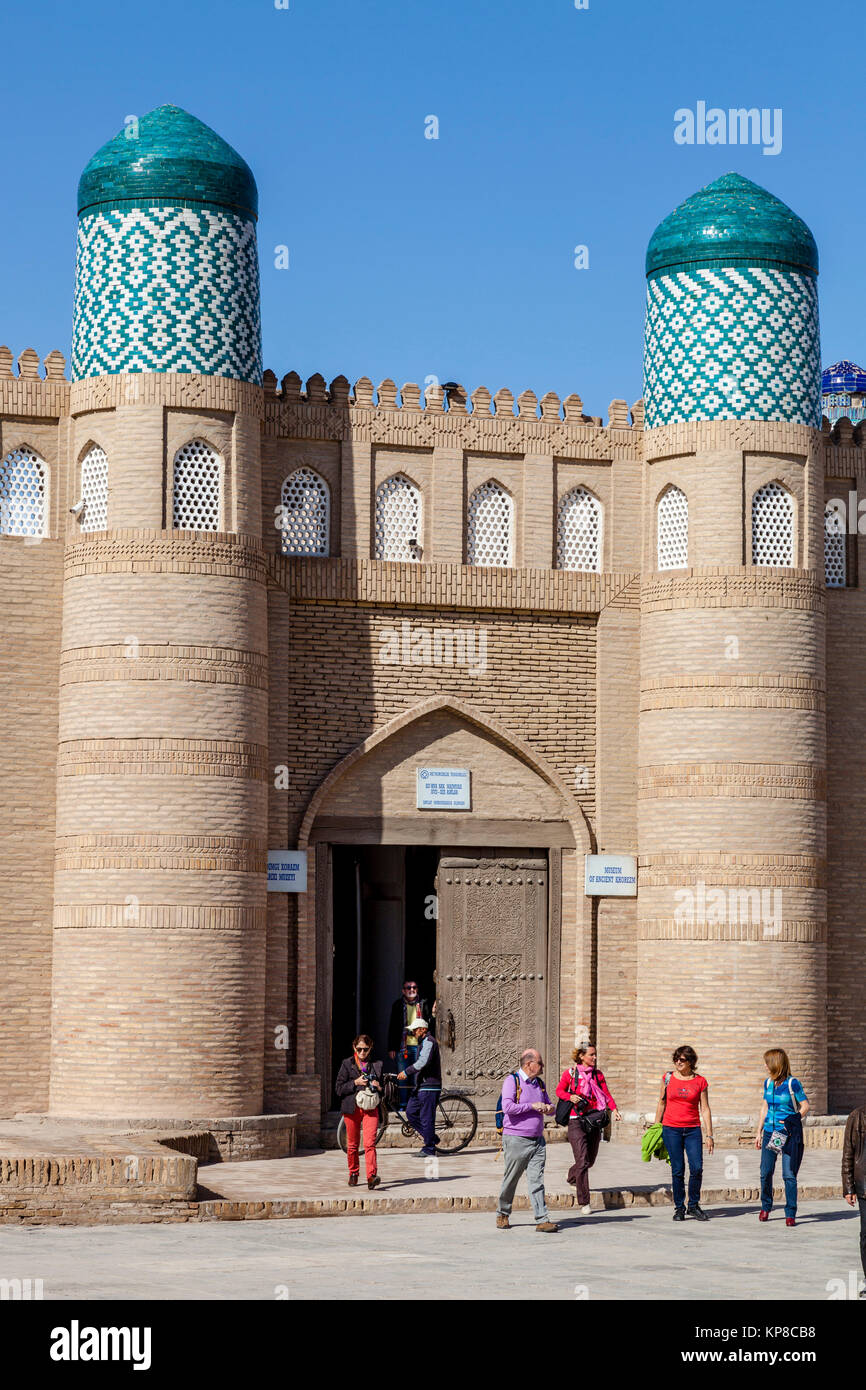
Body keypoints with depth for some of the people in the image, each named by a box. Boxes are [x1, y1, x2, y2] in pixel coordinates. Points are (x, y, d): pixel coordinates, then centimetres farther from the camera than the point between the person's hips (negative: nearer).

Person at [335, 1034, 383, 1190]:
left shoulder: (377, 1065, 10)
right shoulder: (347, 1064, 5)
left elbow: (384, 1087, 19)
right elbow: (339, 1088, 0)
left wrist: (379, 1087, -4)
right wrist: (355, 1083, -13)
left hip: (371, 1108, 0)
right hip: (352, 1108, 0)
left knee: (370, 1143, -14)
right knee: (352, 1144, 8)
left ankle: (372, 1176, -22)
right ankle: (353, 1174, 25)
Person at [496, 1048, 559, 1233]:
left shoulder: (539, 1083, 15)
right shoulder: (512, 1081, -7)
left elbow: (549, 1105, 26)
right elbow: (507, 1107, -20)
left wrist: (550, 1108, 1)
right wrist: (532, 1106, -15)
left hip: (537, 1141, 5)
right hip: (516, 1140, -5)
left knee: (537, 1180, -3)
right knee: (510, 1180, 5)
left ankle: (542, 1220, -9)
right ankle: (502, 1214, 24)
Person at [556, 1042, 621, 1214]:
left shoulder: (598, 1074, 10)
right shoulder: (570, 1073, -1)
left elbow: (606, 1094, 3)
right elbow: (560, 1090, 6)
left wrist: (613, 1109, -14)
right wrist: (570, 1097, -15)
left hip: (594, 1120, 5)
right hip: (576, 1120, -5)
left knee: (590, 1159, 14)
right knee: (583, 1161, -12)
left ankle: (572, 1177, 47)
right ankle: (584, 1202, -8)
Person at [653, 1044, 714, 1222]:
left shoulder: (700, 1081, 3)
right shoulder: (668, 1078, 5)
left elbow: (705, 1109, 4)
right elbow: (661, 1104, 12)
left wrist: (709, 1135, 1)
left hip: (693, 1129, 0)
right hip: (671, 1129, 0)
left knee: (697, 1168, -9)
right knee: (677, 1170, -1)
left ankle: (693, 1206, 7)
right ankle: (679, 1208, 10)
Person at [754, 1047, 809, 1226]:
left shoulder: (792, 1083, -8)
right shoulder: (768, 1083, 9)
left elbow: (805, 1106, -4)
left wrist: (791, 1122, -16)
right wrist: (759, 1132, 17)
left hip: (789, 1135, -5)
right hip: (770, 1133, 5)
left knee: (789, 1175, -5)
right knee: (766, 1172, 5)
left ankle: (790, 1214, 1)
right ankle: (765, 1207, 24)